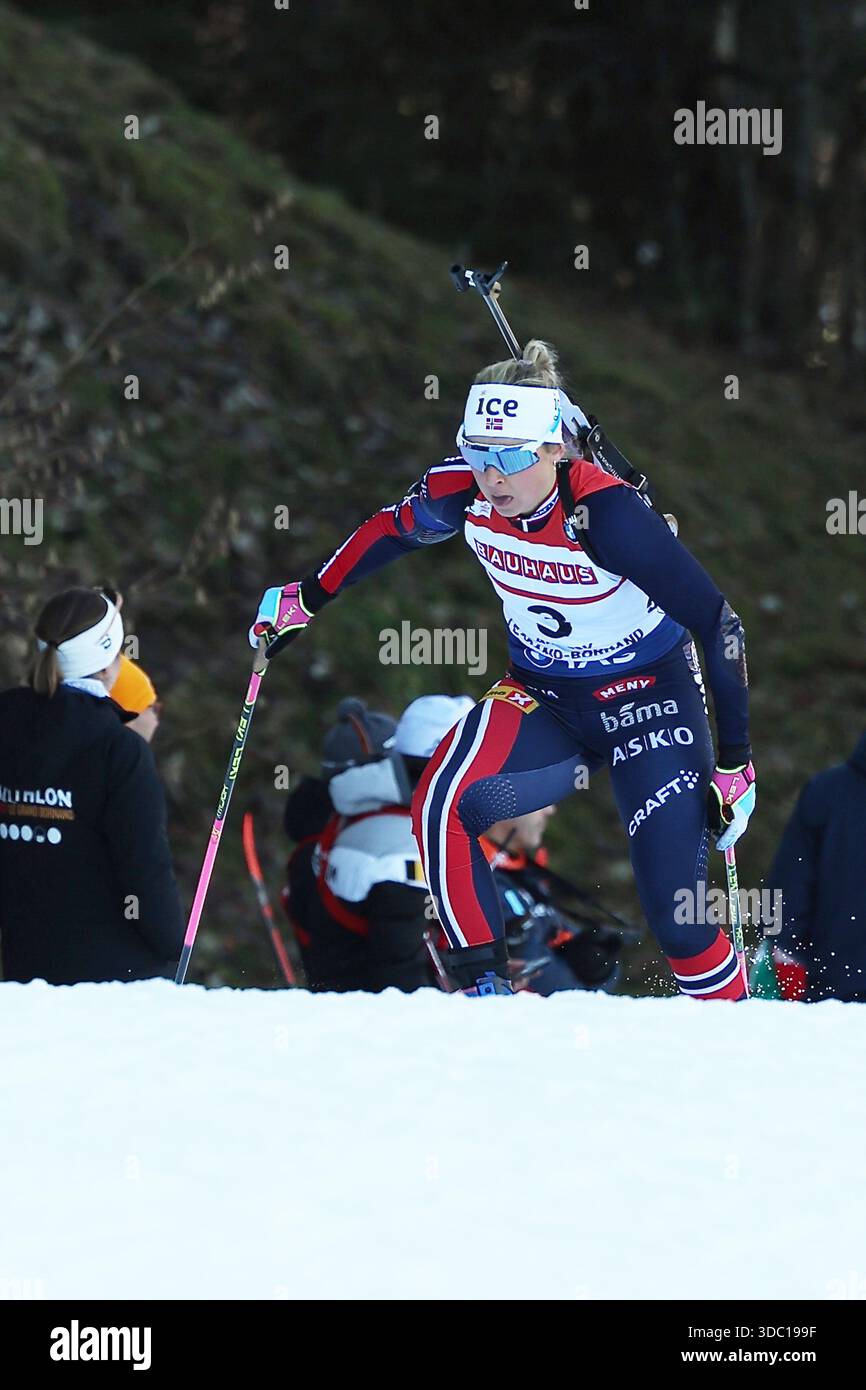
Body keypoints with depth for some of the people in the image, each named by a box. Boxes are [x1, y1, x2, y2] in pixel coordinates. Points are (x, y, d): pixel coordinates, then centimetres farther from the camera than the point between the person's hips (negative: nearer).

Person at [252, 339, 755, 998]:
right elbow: (392, 530, 8)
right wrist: (305, 599, 16)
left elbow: (718, 625, -23)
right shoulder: (462, 491, -17)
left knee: (675, 905, -13)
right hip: (543, 696, 4)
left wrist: (736, 765, -21)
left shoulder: (606, 513, -30)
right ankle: (486, 987, -11)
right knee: (443, 806, -23)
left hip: (648, 697, -4)